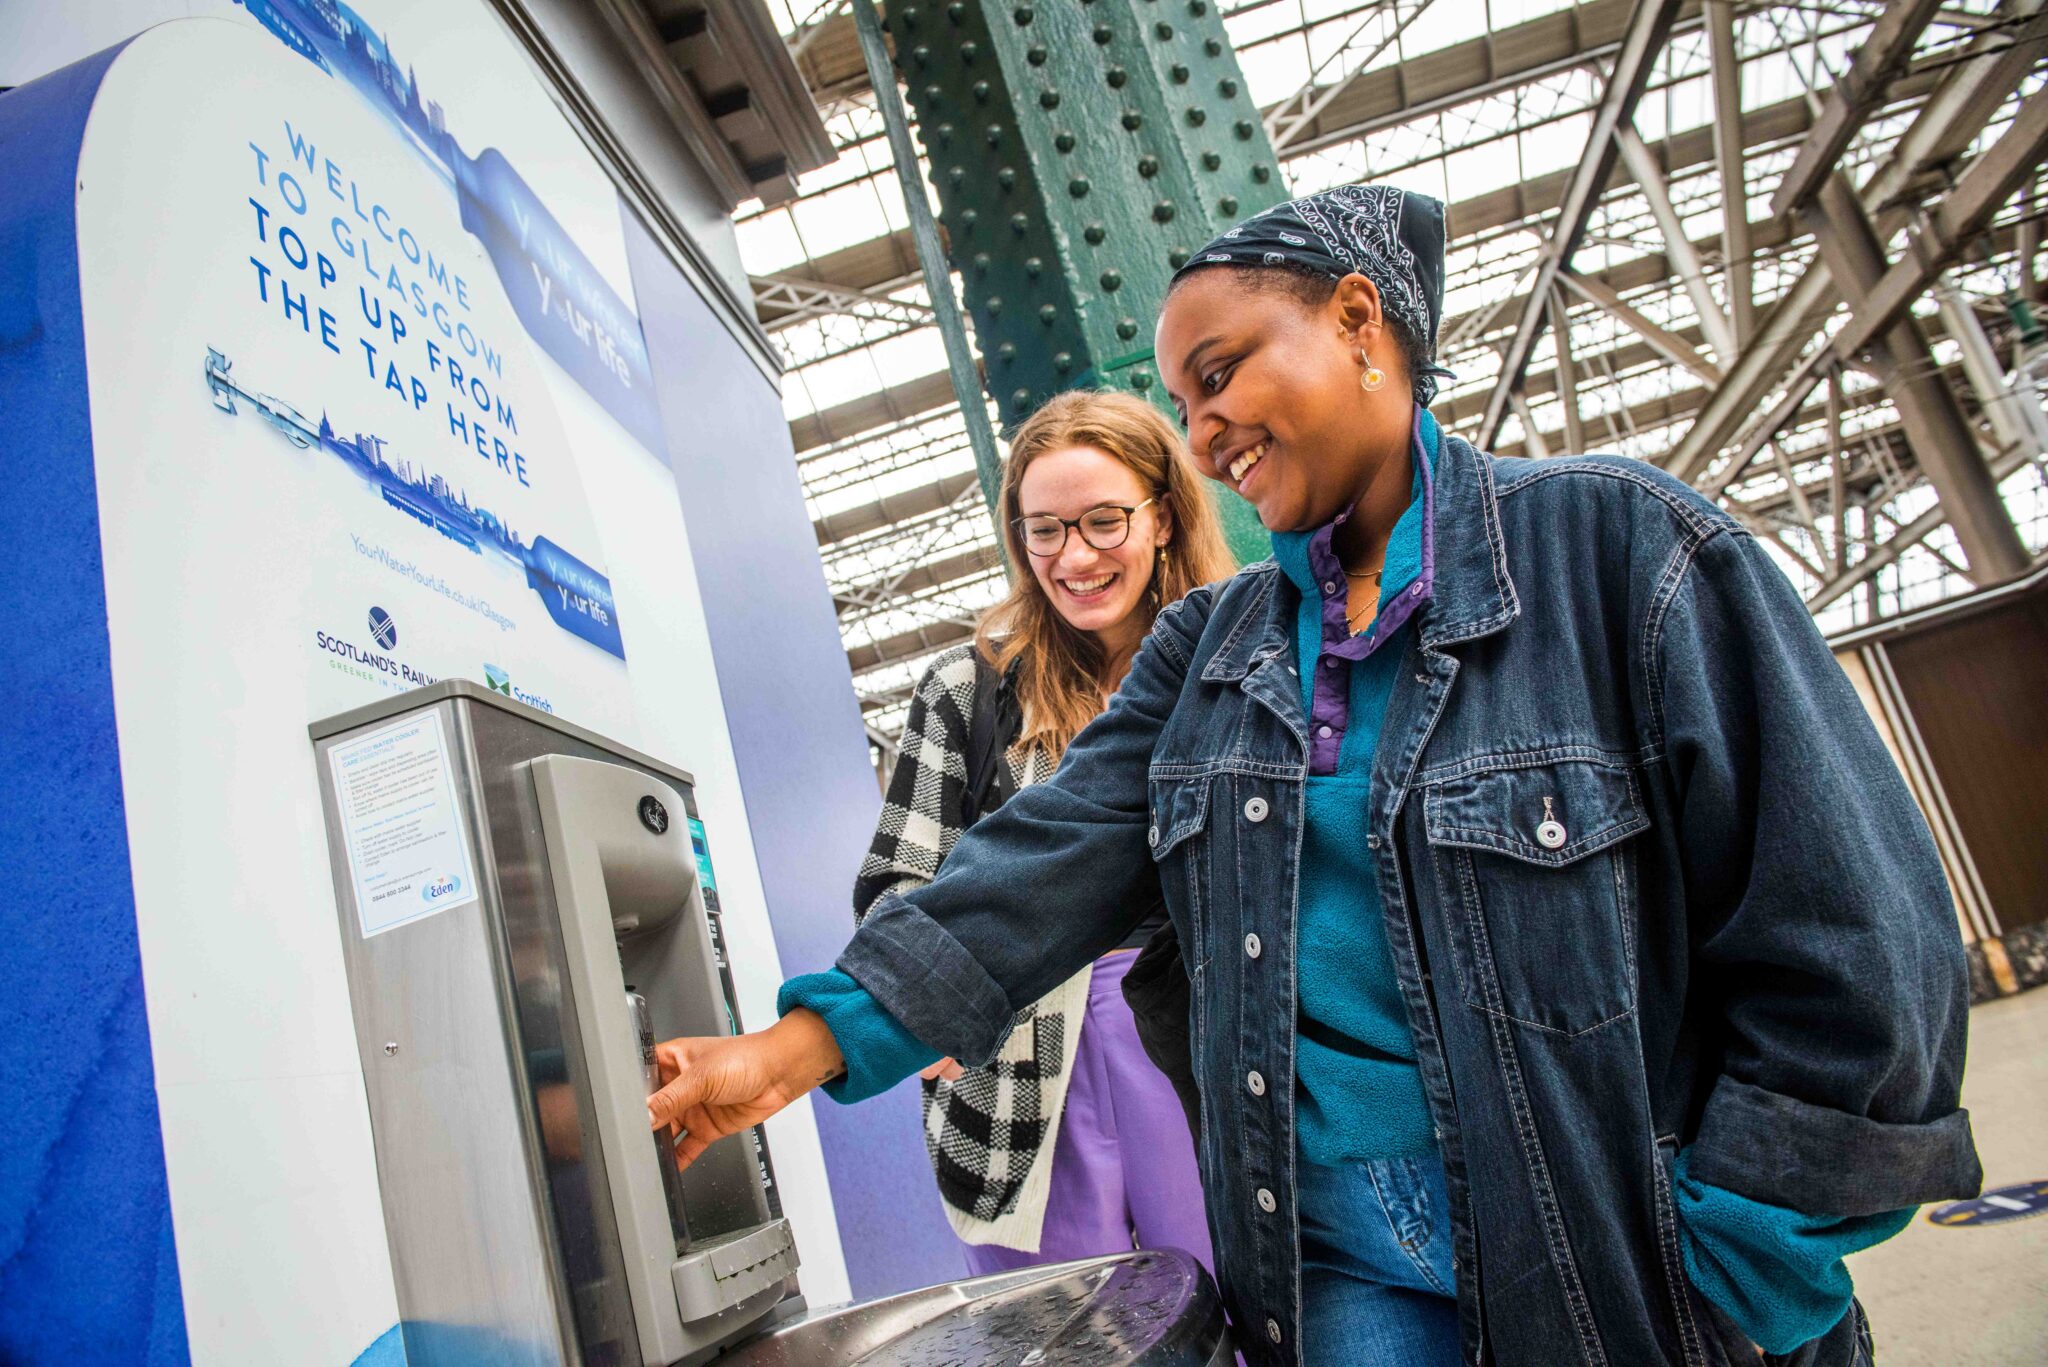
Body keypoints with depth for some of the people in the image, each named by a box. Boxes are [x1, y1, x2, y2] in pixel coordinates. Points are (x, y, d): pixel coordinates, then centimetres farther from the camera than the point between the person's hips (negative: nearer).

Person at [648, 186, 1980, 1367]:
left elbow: (1846, 935, -10)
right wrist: (802, 1047, -13)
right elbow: (1043, 867, -2)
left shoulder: (1608, 539, -8)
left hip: (1621, 1259, -3)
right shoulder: (1209, 644, 6)